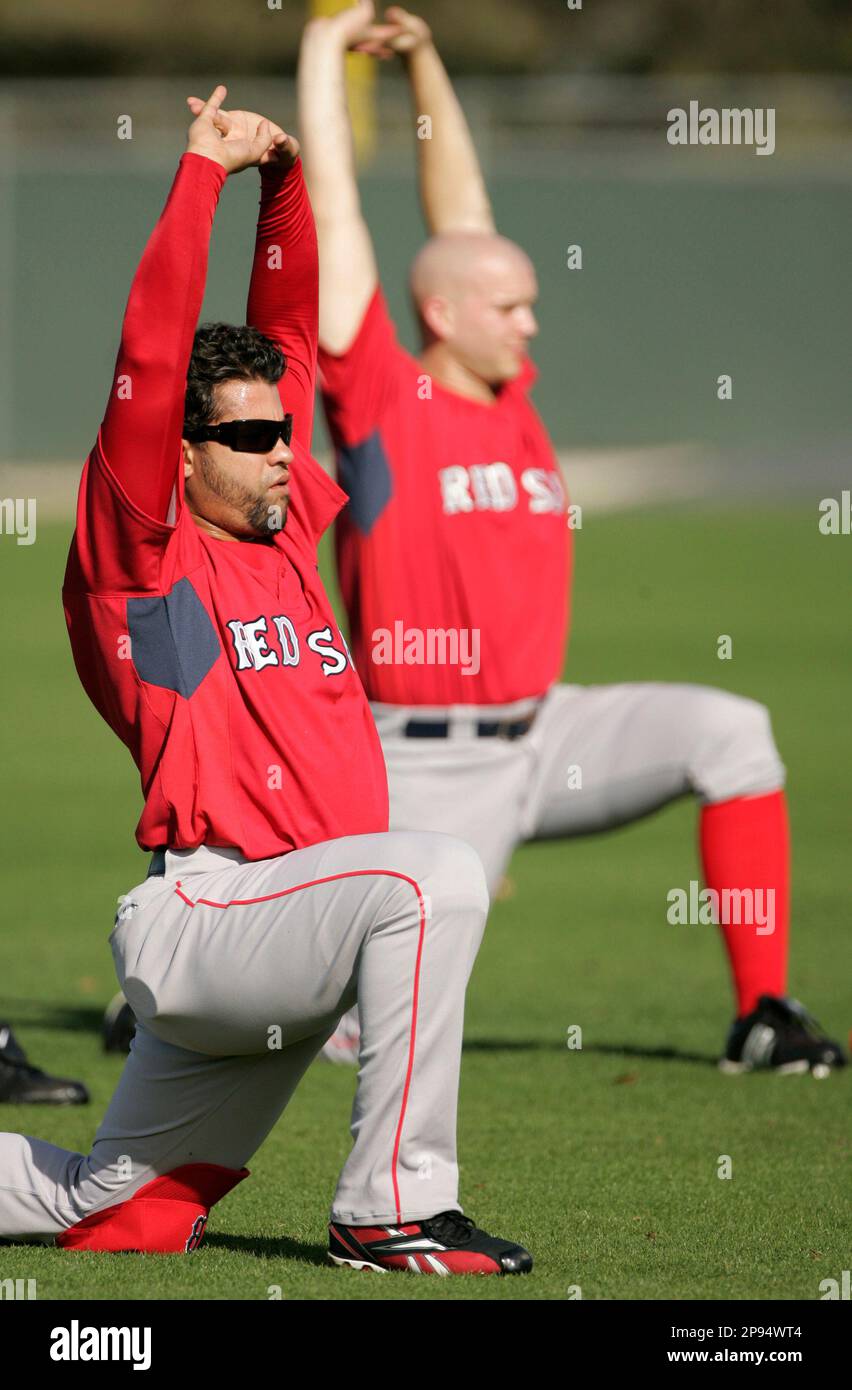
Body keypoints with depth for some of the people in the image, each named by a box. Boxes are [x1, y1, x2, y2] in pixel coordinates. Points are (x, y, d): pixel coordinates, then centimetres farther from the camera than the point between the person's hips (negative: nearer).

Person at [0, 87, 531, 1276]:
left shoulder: (282, 529, 18)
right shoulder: (142, 546, 0)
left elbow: (290, 335, 22)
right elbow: (150, 362, -9)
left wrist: (284, 177, 14)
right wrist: (203, 172, -4)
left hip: (279, 941, 8)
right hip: (204, 918, -8)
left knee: (119, 1216, 11)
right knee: (435, 874, -30)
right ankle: (391, 1209, -28)